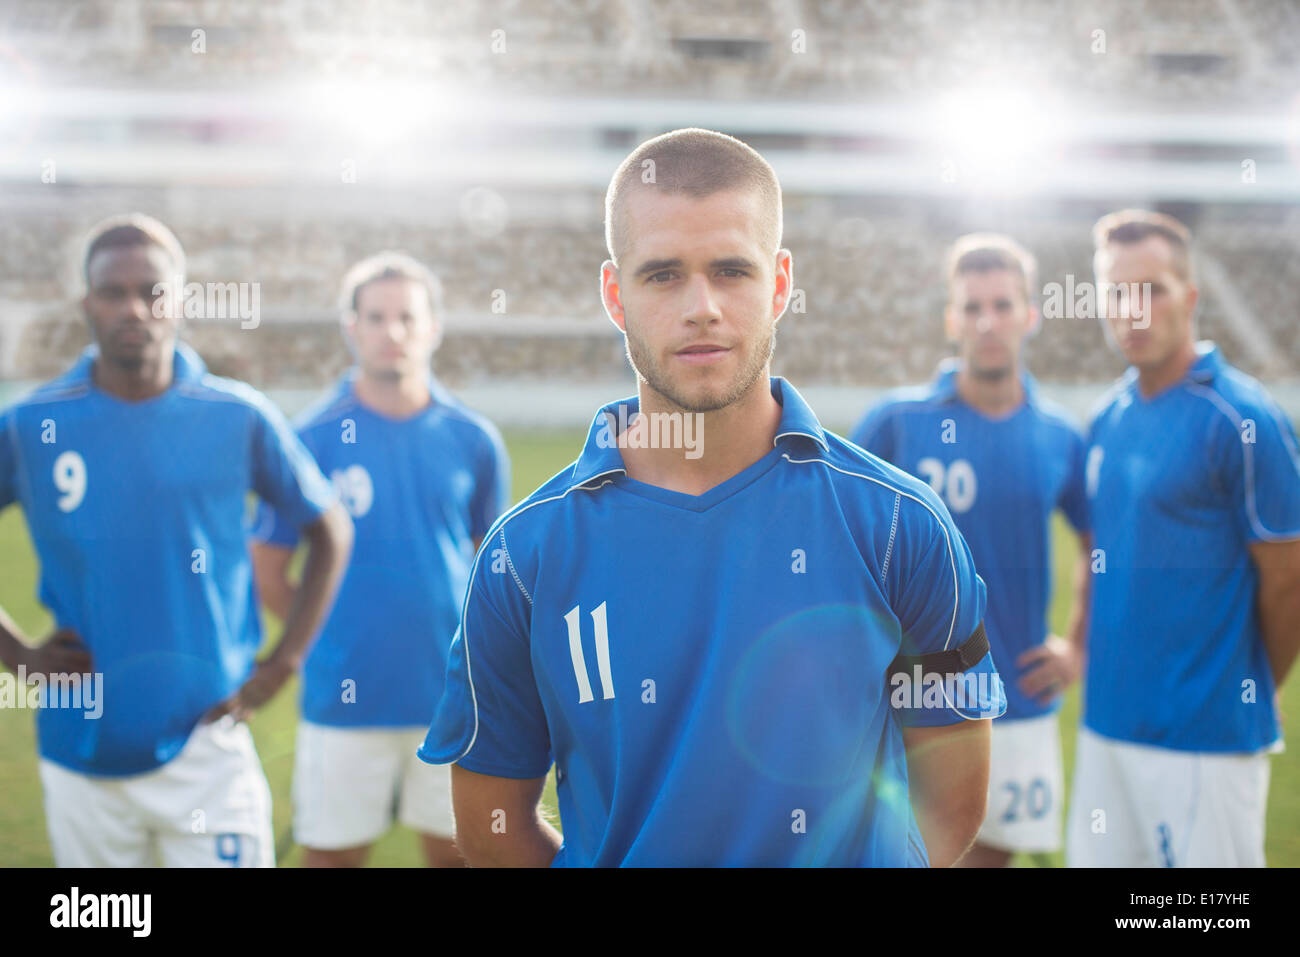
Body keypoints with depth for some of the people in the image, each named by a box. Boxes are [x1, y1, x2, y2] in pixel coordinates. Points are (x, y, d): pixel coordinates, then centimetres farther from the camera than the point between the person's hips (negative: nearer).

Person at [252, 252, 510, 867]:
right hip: (343, 702, -2)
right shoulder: (312, 439, -5)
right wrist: (327, 638, 0)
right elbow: (267, 570, 1)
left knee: (458, 850, 12)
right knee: (331, 854, 7)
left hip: (452, 698, 2)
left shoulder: (472, 440, 2)